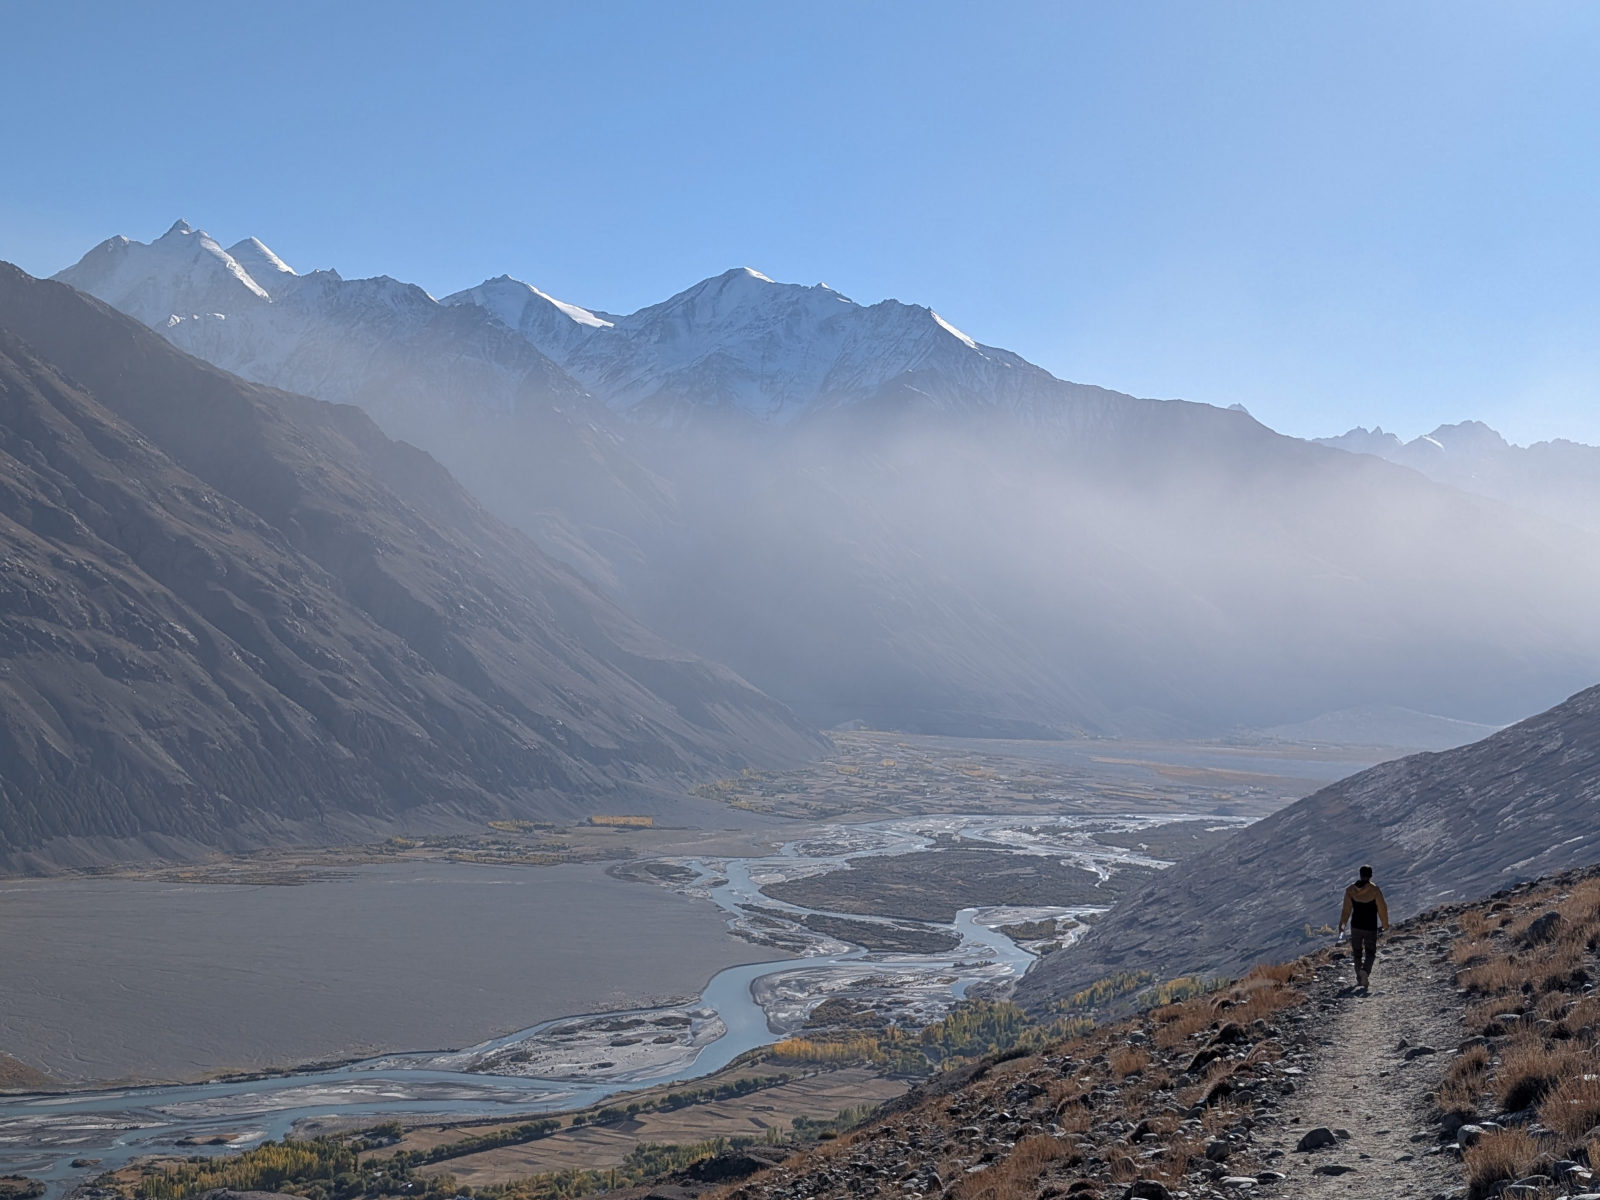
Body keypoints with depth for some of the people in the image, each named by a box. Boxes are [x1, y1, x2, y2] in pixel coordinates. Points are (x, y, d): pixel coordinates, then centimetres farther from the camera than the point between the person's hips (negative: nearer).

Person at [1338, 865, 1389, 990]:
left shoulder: (1350, 890, -6)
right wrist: (1385, 925, 5)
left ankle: (1360, 979, 19)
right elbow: (1382, 909, -8)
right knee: (1370, 952, 9)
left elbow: (1346, 910, -3)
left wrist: (1342, 925, 8)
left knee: (1357, 952, 17)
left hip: (1356, 926, 2)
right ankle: (1365, 971, -19)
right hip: (1371, 927, -2)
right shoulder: (1375, 890, -13)